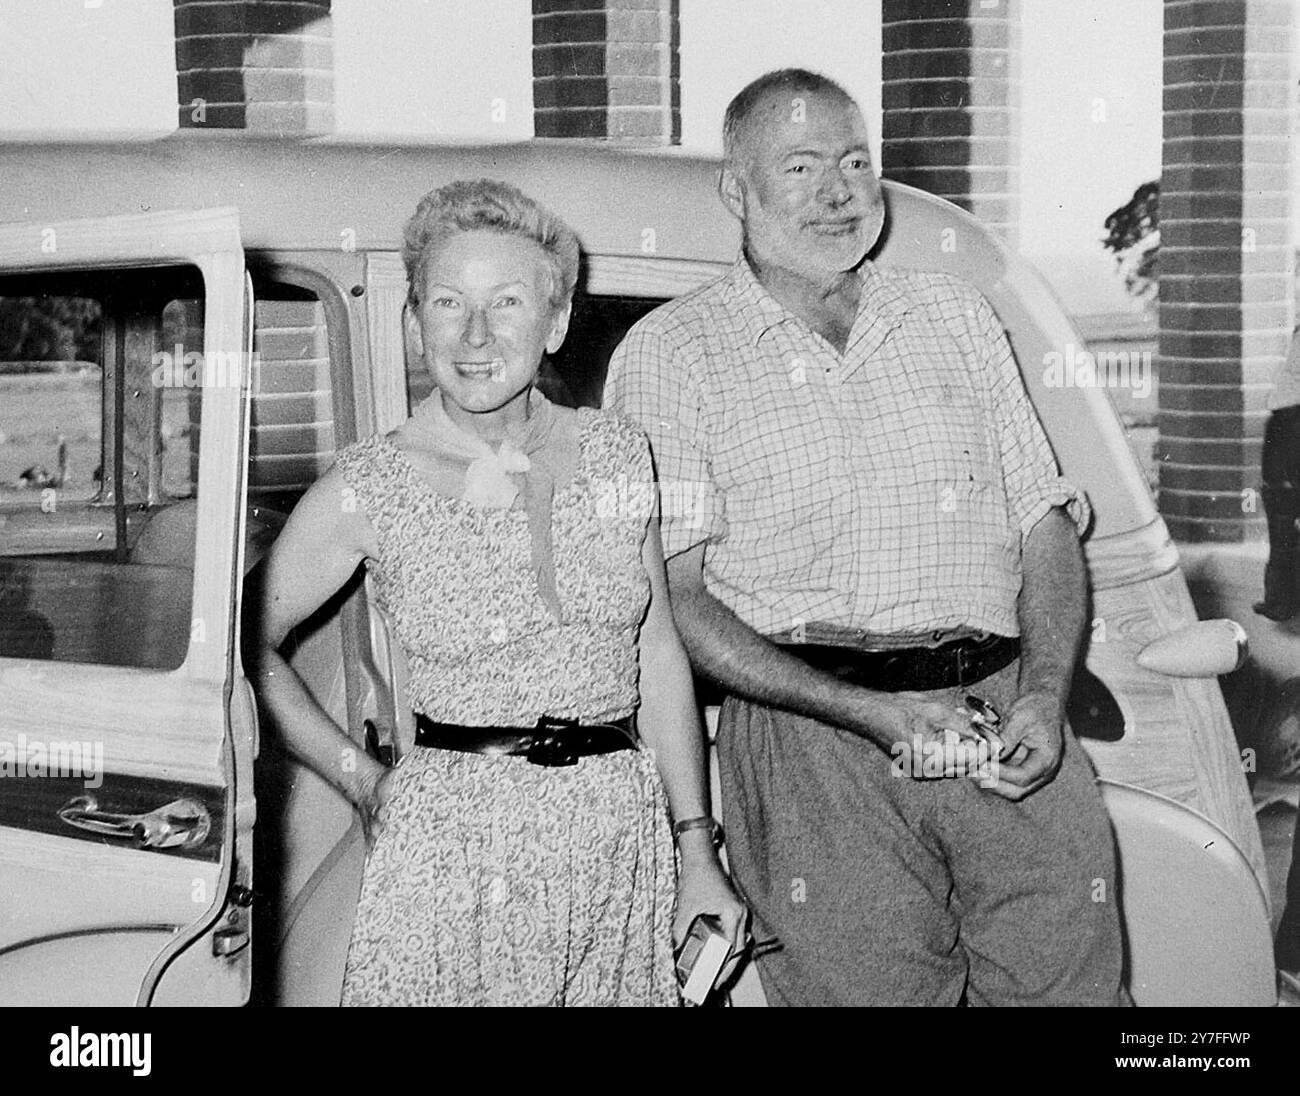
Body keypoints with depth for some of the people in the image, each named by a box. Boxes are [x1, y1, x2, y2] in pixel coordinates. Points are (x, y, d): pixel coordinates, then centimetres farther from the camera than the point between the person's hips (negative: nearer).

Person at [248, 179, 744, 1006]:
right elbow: (249, 649, 3)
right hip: (453, 843, -3)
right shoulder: (370, 490, -6)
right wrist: (362, 784, 0)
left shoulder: (616, 455, 3)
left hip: (622, 834, 3)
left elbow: (660, 657, 8)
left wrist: (699, 853, 7)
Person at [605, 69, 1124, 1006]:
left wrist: (1046, 697, -3)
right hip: (810, 736, -3)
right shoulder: (670, 355, 5)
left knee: (1071, 982, -4)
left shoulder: (955, 313, 19)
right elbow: (674, 598, -3)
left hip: (1009, 725, 3)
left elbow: (1047, 526, 16)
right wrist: (868, 713, -14)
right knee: (867, 987, -10)